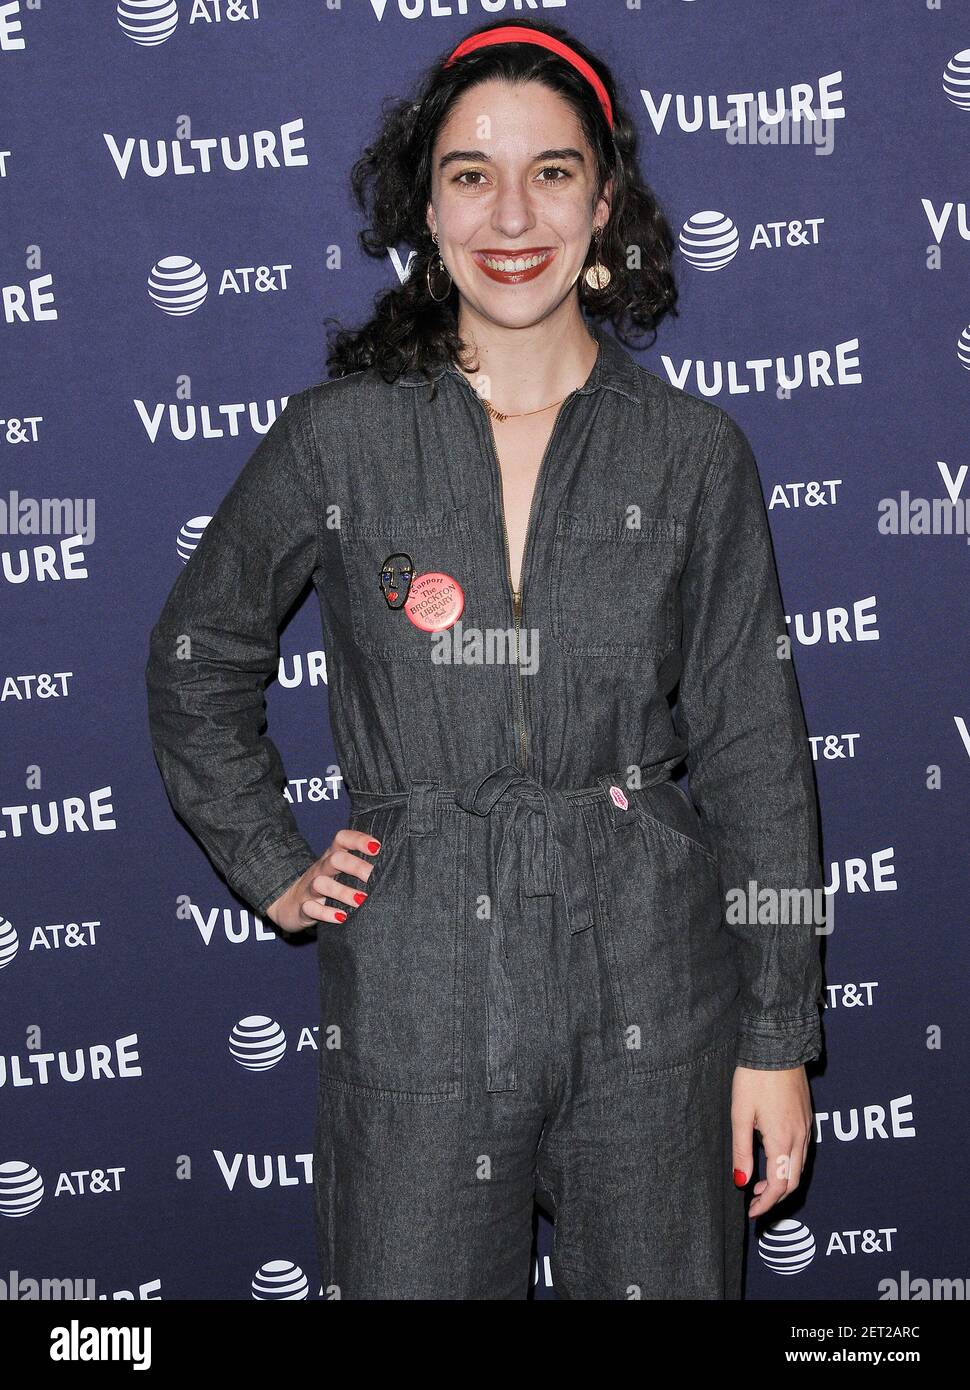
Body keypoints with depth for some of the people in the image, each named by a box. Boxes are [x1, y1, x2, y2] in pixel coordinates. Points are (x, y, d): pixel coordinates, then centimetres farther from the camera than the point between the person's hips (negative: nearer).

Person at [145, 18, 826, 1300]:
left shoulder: (693, 450, -1)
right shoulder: (339, 439, -3)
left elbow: (754, 753, 2)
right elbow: (196, 661, 13)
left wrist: (779, 1037, 1)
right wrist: (273, 869, 6)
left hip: (649, 984, 1)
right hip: (418, 985, 0)